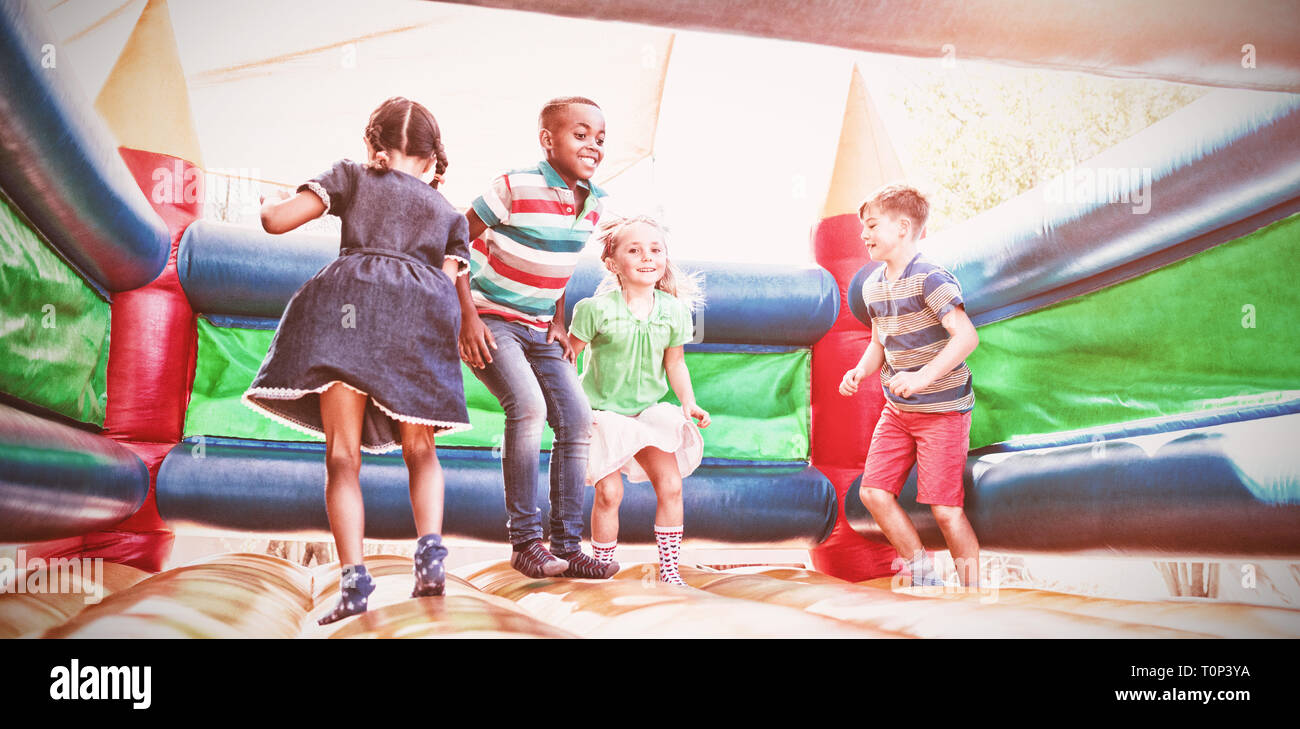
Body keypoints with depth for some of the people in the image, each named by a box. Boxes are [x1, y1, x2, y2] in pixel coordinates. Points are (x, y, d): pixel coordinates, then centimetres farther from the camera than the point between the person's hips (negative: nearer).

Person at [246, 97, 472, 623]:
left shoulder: (351, 176, 22)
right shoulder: (450, 213, 29)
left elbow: (277, 220, 13)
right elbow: (449, 282, 17)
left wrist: (269, 205, 34)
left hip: (350, 294, -2)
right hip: (424, 312, 2)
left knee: (342, 454, -2)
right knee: (418, 448, 16)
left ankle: (354, 579, -14)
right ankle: (430, 551, -5)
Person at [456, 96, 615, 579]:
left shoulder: (593, 201, 2)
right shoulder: (515, 189, -18)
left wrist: (558, 322, 10)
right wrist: (468, 316, -17)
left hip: (539, 329, 7)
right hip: (491, 321, -7)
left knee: (577, 419, -2)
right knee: (527, 405, -26)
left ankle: (568, 546, 7)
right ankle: (525, 542, -13)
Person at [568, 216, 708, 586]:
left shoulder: (674, 310, -4)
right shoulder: (597, 309, -15)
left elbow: (675, 364, 7)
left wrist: (688, 402, -6)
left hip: (649, 413, 3)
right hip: (602, 413, -3)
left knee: (670, 484, -6)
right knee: (609, 493, -7)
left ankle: (668, 569, 7)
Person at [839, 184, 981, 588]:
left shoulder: (929, 278, -18)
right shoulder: (873, 286, 8)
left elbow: (966, 336, -24)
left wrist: (923, 377, -32)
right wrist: (859, 371, 0)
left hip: (942, 409, -8)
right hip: (897, 409, 8)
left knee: (945, 507, -6)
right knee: (873, 491, 3)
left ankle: (971, 590, 13)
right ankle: (922, 573, 20)